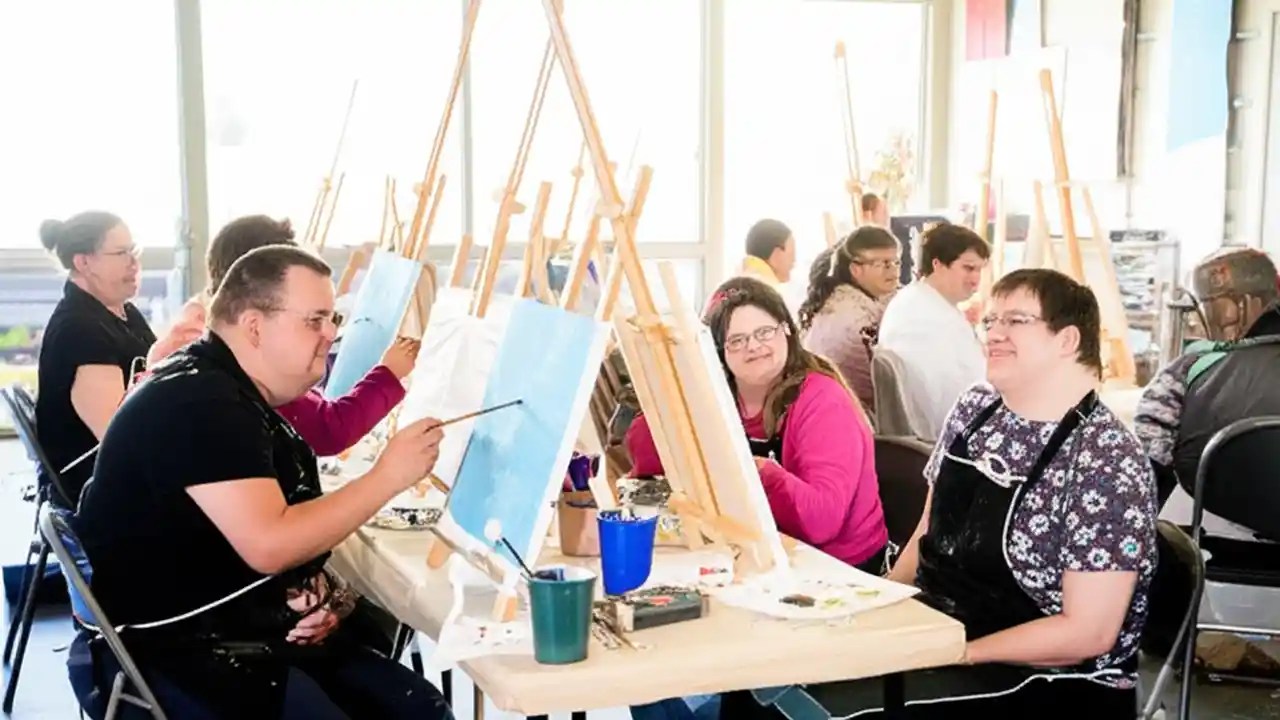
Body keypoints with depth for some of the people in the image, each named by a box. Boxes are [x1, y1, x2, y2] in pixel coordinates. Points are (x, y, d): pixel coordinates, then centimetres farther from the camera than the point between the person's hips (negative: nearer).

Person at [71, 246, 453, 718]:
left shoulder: (246, 398, 13)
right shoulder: (197, 403, -18)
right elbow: (267, 545, -26)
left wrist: (321, 594, 0)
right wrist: (387, 477, -19)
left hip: (262, 632, 9)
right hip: (185, 651, -9)